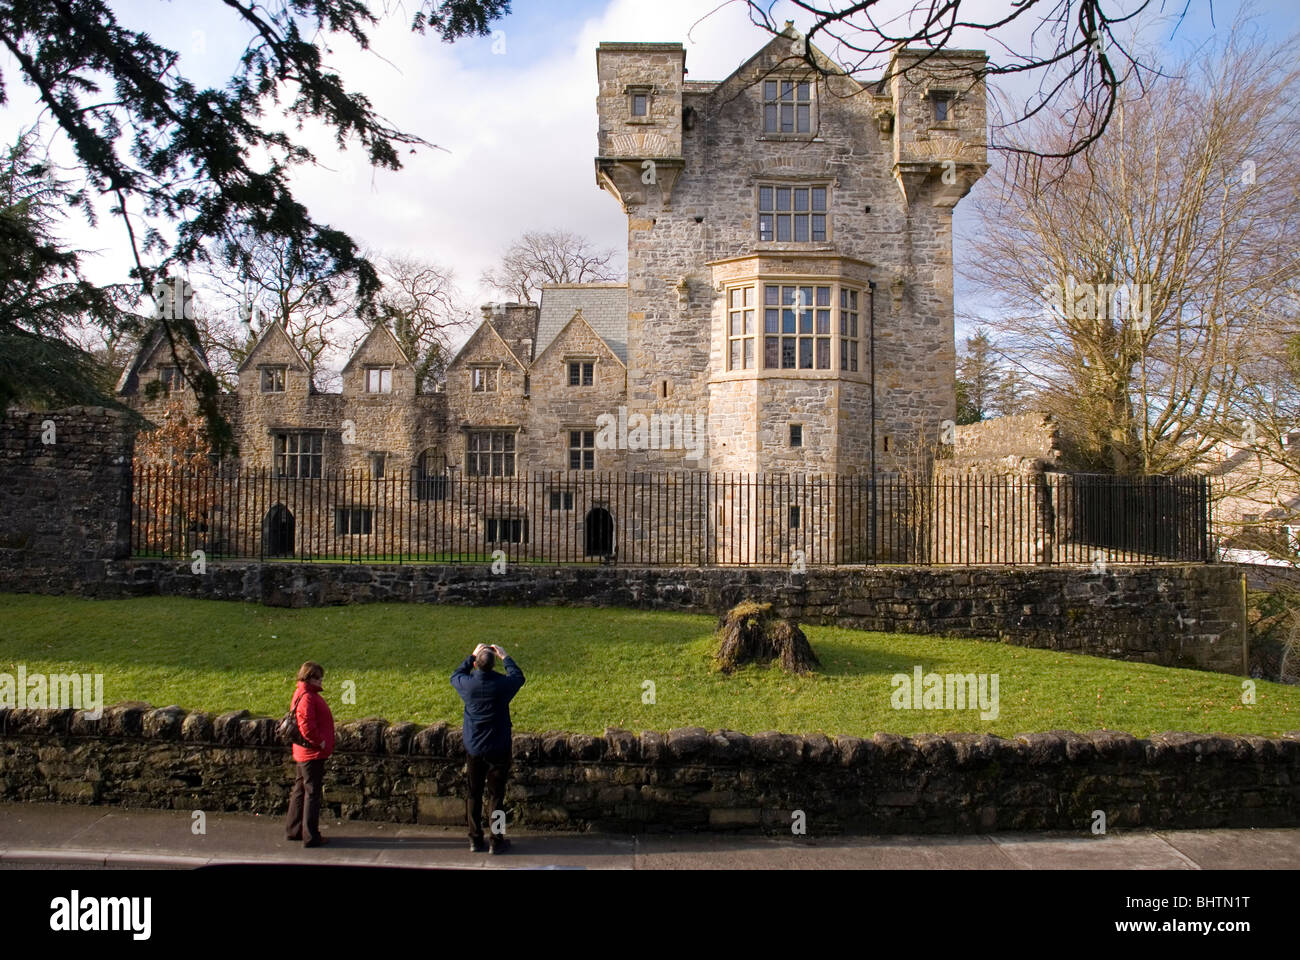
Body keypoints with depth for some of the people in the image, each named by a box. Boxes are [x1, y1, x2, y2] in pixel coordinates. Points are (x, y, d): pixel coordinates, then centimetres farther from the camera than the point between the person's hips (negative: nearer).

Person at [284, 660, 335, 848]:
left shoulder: (308, 694, 12)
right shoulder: (306, 697, -20)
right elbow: (306, 726, -27)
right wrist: (319, 742, -17)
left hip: (303, 754, 11)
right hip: (312, 754, -11)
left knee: (300, 790, 18)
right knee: (312, 792, -2)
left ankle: (293, 831, 29)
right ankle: (310, 837, 5)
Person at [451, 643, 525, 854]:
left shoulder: (467, 684, -14)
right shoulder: (502, 685, -19)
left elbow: (455, 676, 11)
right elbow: (519, 677, 5)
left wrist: (472, 655, 14)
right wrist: (504, 657, 12)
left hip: (473, 749, 2)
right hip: (498, 749, -2)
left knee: (473, 795, 15)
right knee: (496, 795, 9)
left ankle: (475, 840, 22)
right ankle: (497, 841, 15)